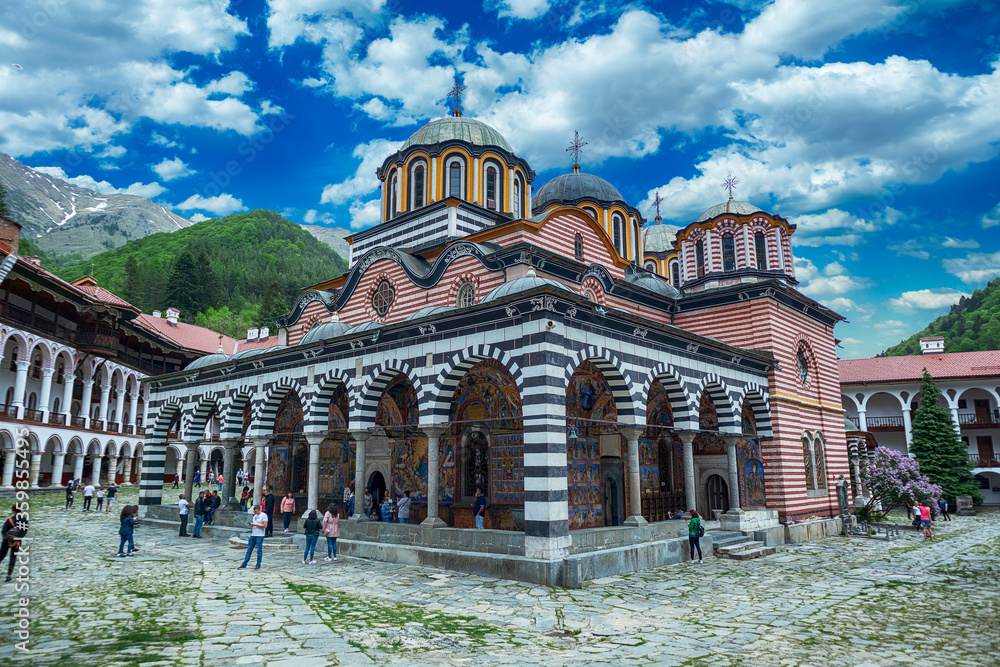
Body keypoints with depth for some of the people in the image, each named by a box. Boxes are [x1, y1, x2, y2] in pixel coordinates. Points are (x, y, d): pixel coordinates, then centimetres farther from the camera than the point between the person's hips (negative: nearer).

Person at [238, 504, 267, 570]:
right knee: (249, 550, 6)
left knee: (259, 551, 0)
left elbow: (264, 526, -13)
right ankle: (244, 565, 9)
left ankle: (258, 565, 8)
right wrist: (251, 524, 1)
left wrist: (255, 524, -14)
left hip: (259, 536, -7)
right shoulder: (255, 515, 17)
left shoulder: (264, 515, -6)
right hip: (252, 535, 7)